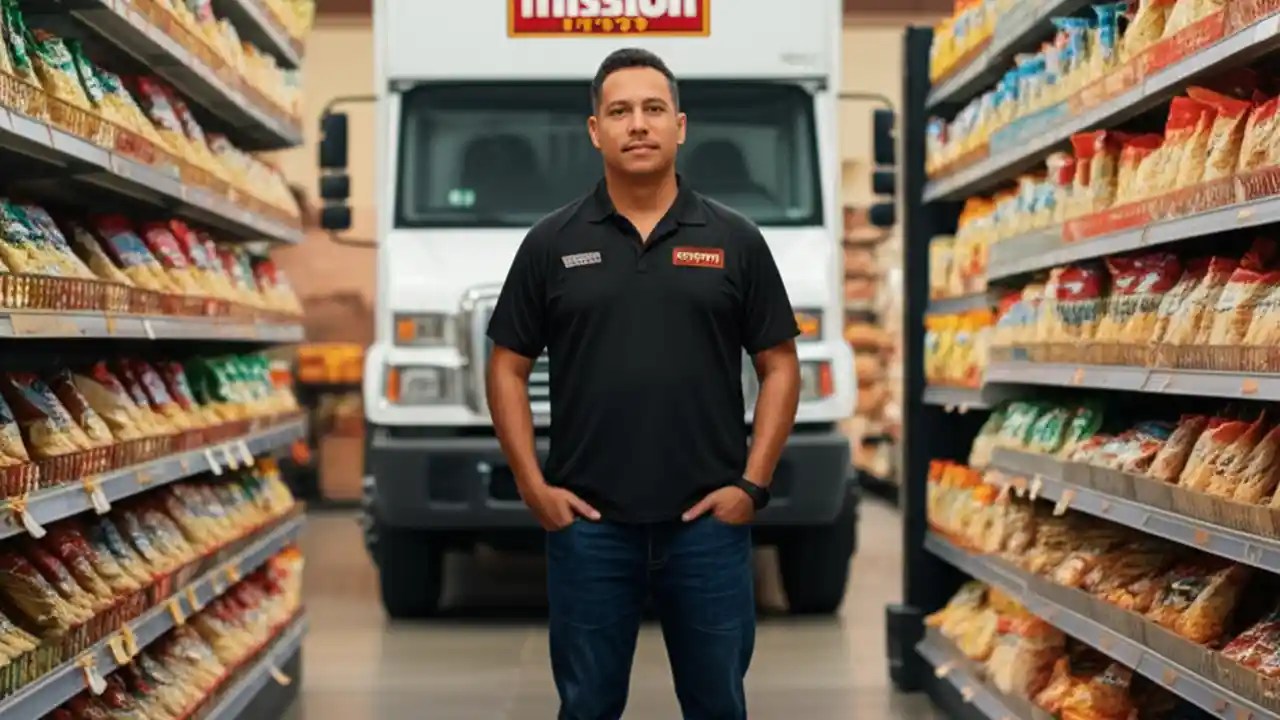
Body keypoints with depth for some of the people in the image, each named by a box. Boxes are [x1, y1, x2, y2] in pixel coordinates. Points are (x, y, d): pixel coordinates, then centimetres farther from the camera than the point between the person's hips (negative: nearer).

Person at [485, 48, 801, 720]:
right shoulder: (552, 242, 3)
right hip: (588, 523, 0)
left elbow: (779, 366, 4)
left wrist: (752, 484, -5)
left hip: (708, 521, 0)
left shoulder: (735, 240, 3)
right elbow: (508, 368, 5)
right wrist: (533, 485, -4)